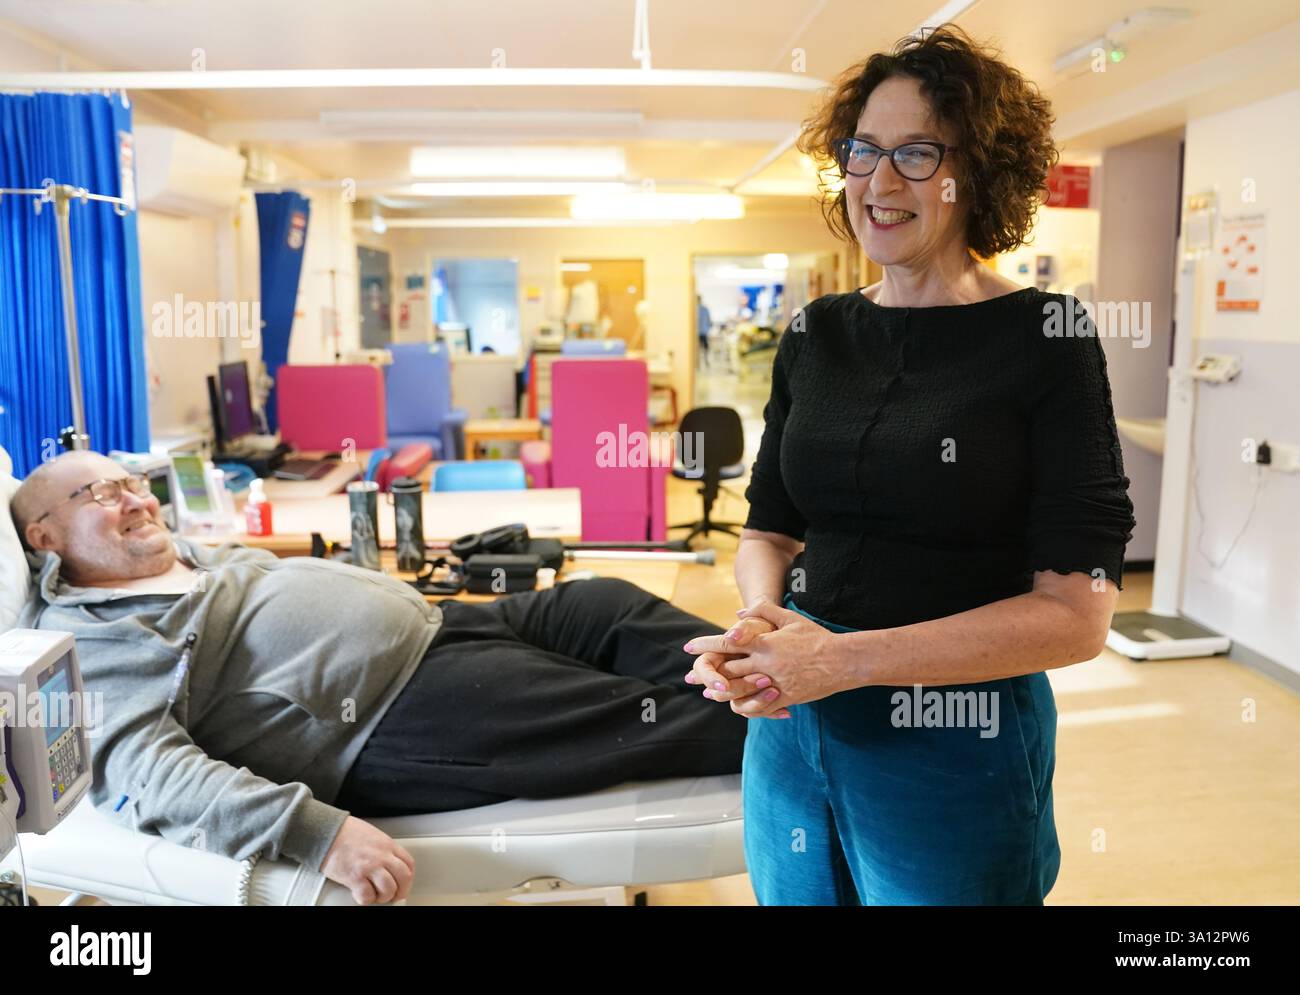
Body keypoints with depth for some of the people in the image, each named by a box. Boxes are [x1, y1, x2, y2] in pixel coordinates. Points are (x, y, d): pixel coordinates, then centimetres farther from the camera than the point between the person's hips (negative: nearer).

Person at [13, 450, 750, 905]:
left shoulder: (193, 554, 20)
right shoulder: (89, 643, -7)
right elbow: (152, 769, -21)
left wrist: (417, 602, 20)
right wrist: (317, 830, -35)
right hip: (392, 715, -9)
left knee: (610, 606, -3)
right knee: (634, 716, -14)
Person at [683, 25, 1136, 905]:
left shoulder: (1047, 339, -11)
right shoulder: (815, 337, 3)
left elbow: (1076, 613, -15)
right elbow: (770, 529, 8)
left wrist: (846, 657, -23)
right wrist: (761, 621, -14)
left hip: (959, 744, -4)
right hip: (792, 725, 5)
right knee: (788, 891, 23)